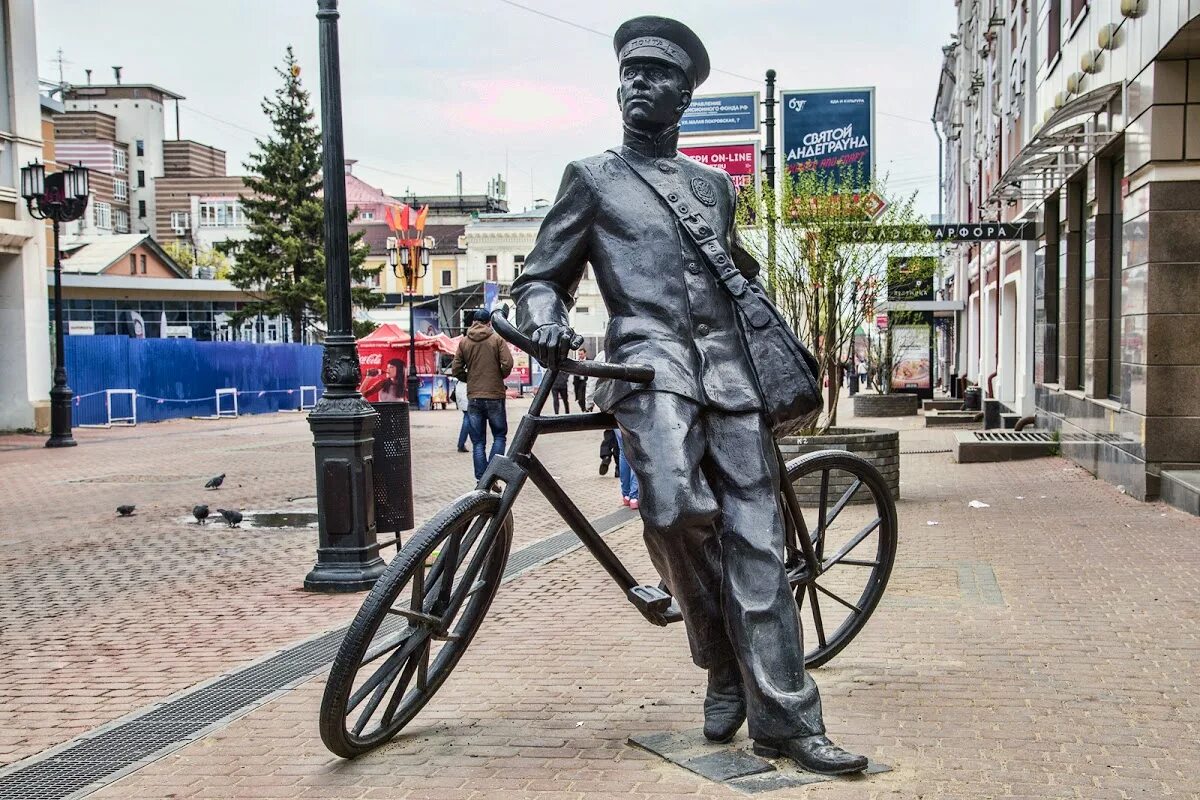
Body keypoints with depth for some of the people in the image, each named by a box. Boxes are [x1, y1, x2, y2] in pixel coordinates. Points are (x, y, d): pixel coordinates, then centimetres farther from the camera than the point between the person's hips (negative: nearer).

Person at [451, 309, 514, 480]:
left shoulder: (464, 342, 3)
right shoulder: (497, 339, -4)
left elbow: (456, 369, 1)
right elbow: (507, 364, -13)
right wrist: (500, 376, 6)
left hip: (473, 397, 2)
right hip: (495, 395, -2)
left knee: (478, 442, 7)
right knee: (499, 435, 11)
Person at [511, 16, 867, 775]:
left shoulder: (714, 183, 22)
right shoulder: (592, 178, 13)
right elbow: (542, 277, 11)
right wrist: (547, 321, -11)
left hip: (730, 368, 3)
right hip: (651, 358, -3)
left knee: (756, 543, -4)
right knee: (677, 505, -28)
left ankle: (785, 720, 2)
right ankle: (723, 661, -2)